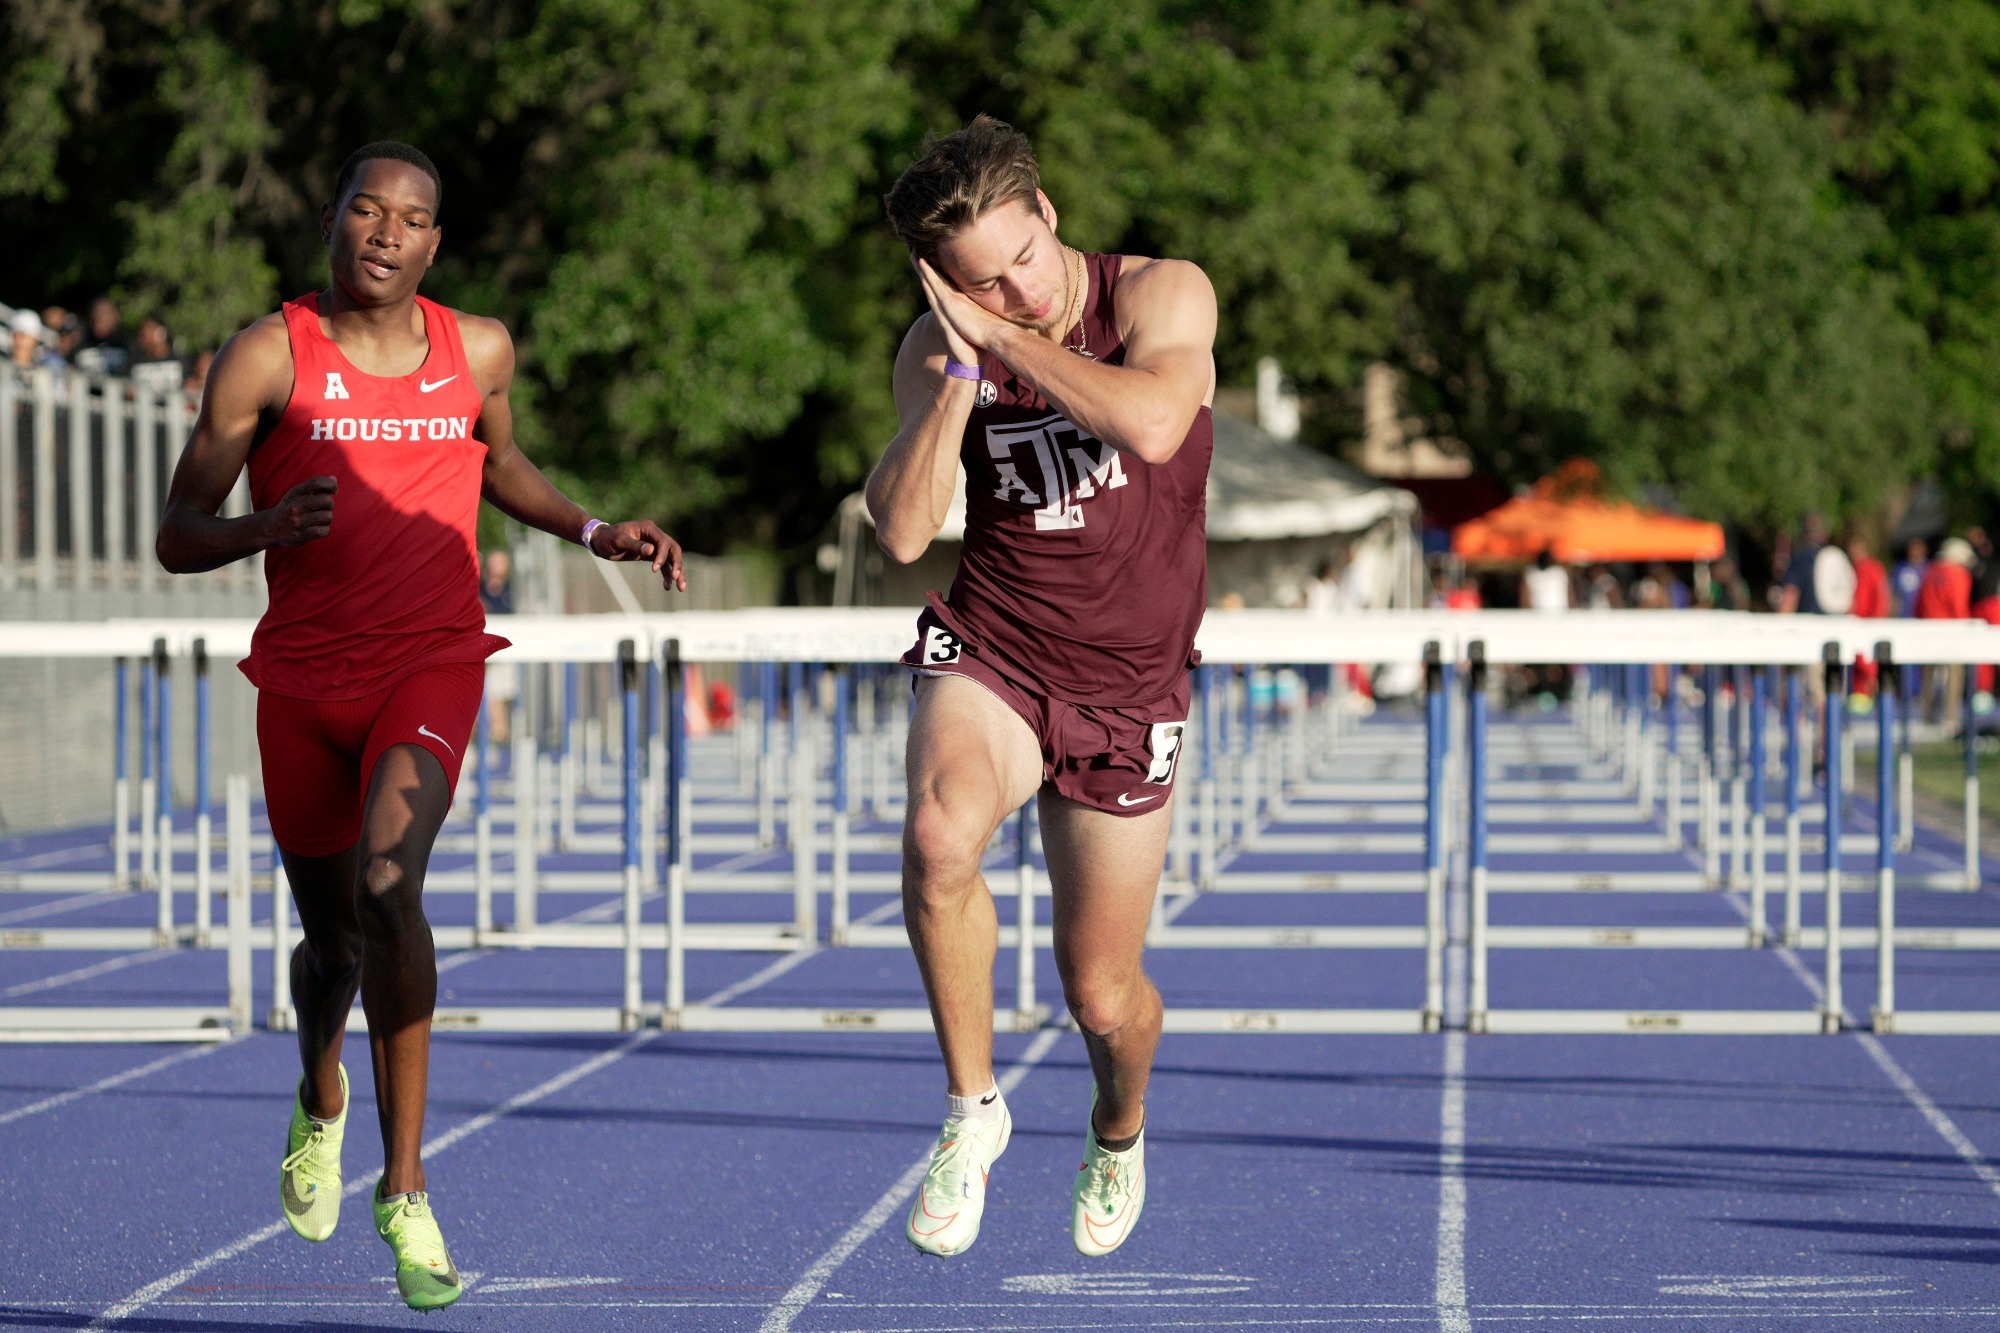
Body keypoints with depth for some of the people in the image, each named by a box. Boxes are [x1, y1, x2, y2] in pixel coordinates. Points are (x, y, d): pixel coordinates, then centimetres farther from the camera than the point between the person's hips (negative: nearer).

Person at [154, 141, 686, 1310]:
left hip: (431, 665, 0)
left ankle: (406, 1191, -21)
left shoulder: (478, 351, 3)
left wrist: (595, 532, 8)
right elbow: (178, 538, -4)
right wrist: (268, 527, -25)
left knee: (388, 881, -27)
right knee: (332, 937, 13)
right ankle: (323, 1101, 51)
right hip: (304, 675, 0)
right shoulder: (269, 357, -5)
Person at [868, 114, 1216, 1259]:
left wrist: (1004, 337, -24)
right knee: (940, 833, -34)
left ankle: (1119, 1126, 43)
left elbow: (1154, 425, -31)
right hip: (990, 656, 1)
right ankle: (973, 1109, -16)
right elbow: (902, 530, -12)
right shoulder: (938, 351, -3)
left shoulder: (1163, 296, -11)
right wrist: (963, 368, -20)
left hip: (1126, 693, -1)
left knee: (1104, 995, 5)